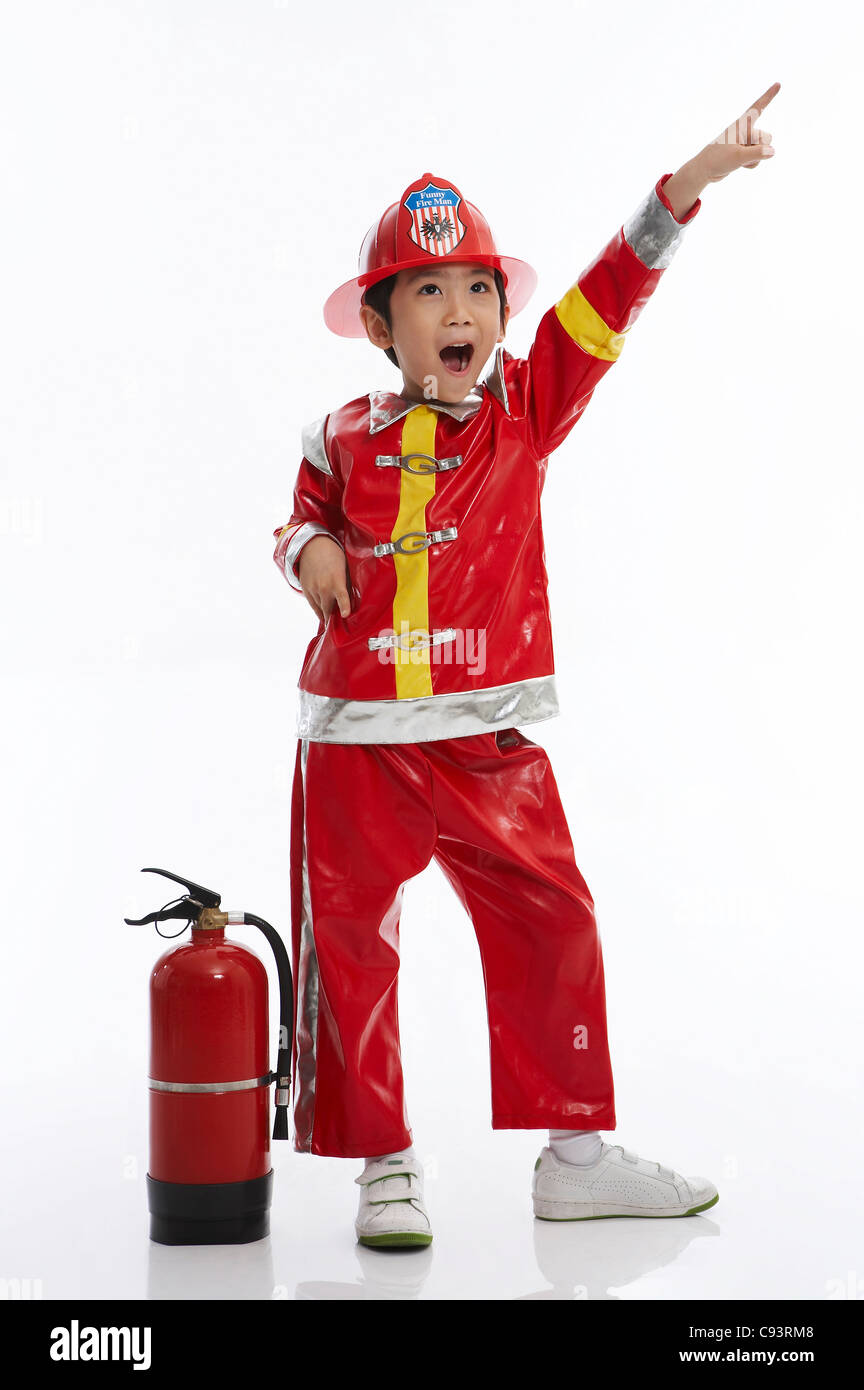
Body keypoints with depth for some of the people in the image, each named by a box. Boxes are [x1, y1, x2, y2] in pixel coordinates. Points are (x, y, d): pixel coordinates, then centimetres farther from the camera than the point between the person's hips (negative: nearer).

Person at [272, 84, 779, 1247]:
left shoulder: (524, 409, 2)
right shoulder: (344, 438, 4)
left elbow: (608, 297, -8)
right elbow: (308, 518, 20)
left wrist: (689, 183, -17)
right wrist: (308, 549, -4)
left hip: (488, 738, 0)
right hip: (356, 737, 0)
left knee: (552, 926, 3)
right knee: (352, 948, 4)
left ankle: (576, 1155, 17)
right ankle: (383, 1170, 19)